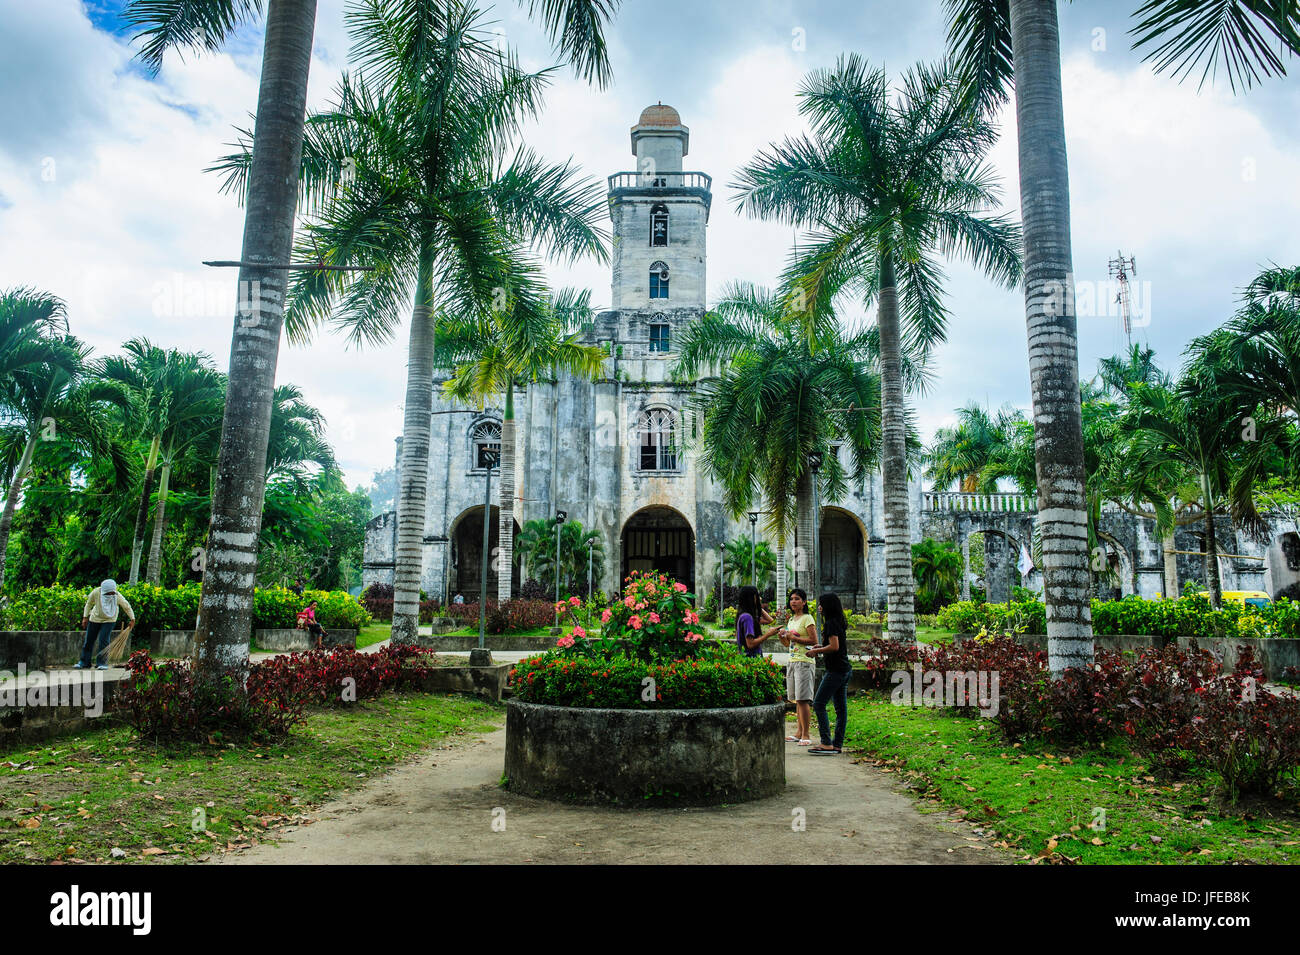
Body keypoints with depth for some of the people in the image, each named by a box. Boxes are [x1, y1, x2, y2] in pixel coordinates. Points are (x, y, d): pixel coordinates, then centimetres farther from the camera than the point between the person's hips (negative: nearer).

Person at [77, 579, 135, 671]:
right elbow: (89, 604, -4)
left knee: (103, 640, -13)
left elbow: (127, 607, -10)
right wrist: (85, 617, -1)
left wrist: (132, 620, -3)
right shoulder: (96, 593, -26)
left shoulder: (118, 596, -28)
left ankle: (102, 663, -3)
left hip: (109, 620, -2)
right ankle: (84, 662, 24)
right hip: (95, 618, 2)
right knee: (88, 640, 8)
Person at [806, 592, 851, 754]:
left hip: (836, 670, -10)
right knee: (840, 707, 9)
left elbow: (834, 647, -20)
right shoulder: (840, 622, 15)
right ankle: (837, 744, 12)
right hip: (845, 669, 10)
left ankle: (826, 743, -11)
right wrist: (821, 647, 16)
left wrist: (816, 651, -9)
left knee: (819, 704, -7)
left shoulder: (831, 623, -13)